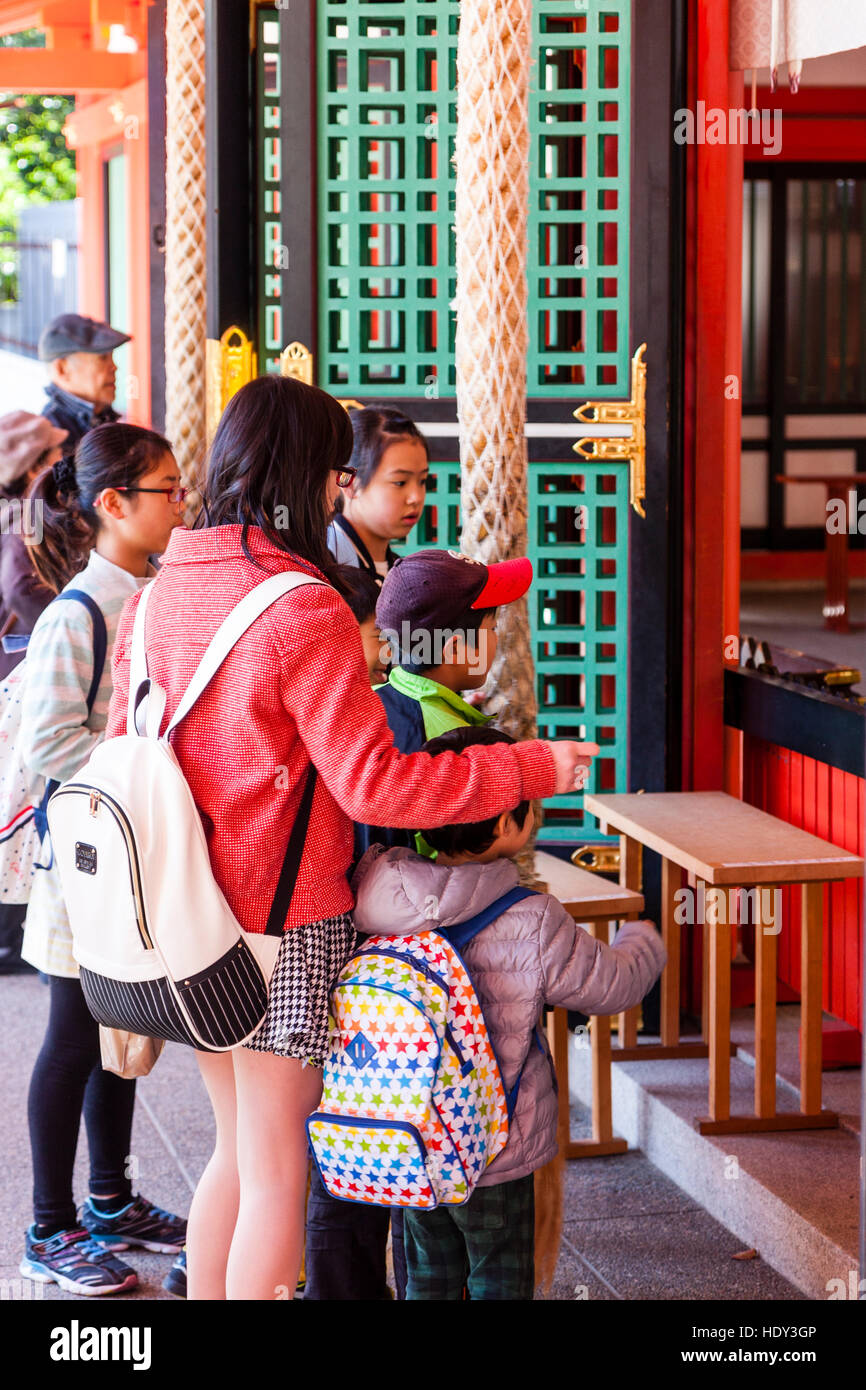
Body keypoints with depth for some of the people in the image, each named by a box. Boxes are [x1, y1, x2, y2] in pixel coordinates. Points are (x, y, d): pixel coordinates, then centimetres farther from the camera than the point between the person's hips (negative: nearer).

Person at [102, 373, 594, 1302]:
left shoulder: (161, 592, 4)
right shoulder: (304, 609, -18)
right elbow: (372, 783, -21)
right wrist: (535, 768, -15)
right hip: (287, 923, -7)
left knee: (236, 1148, 20)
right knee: (277, 1173, 3)